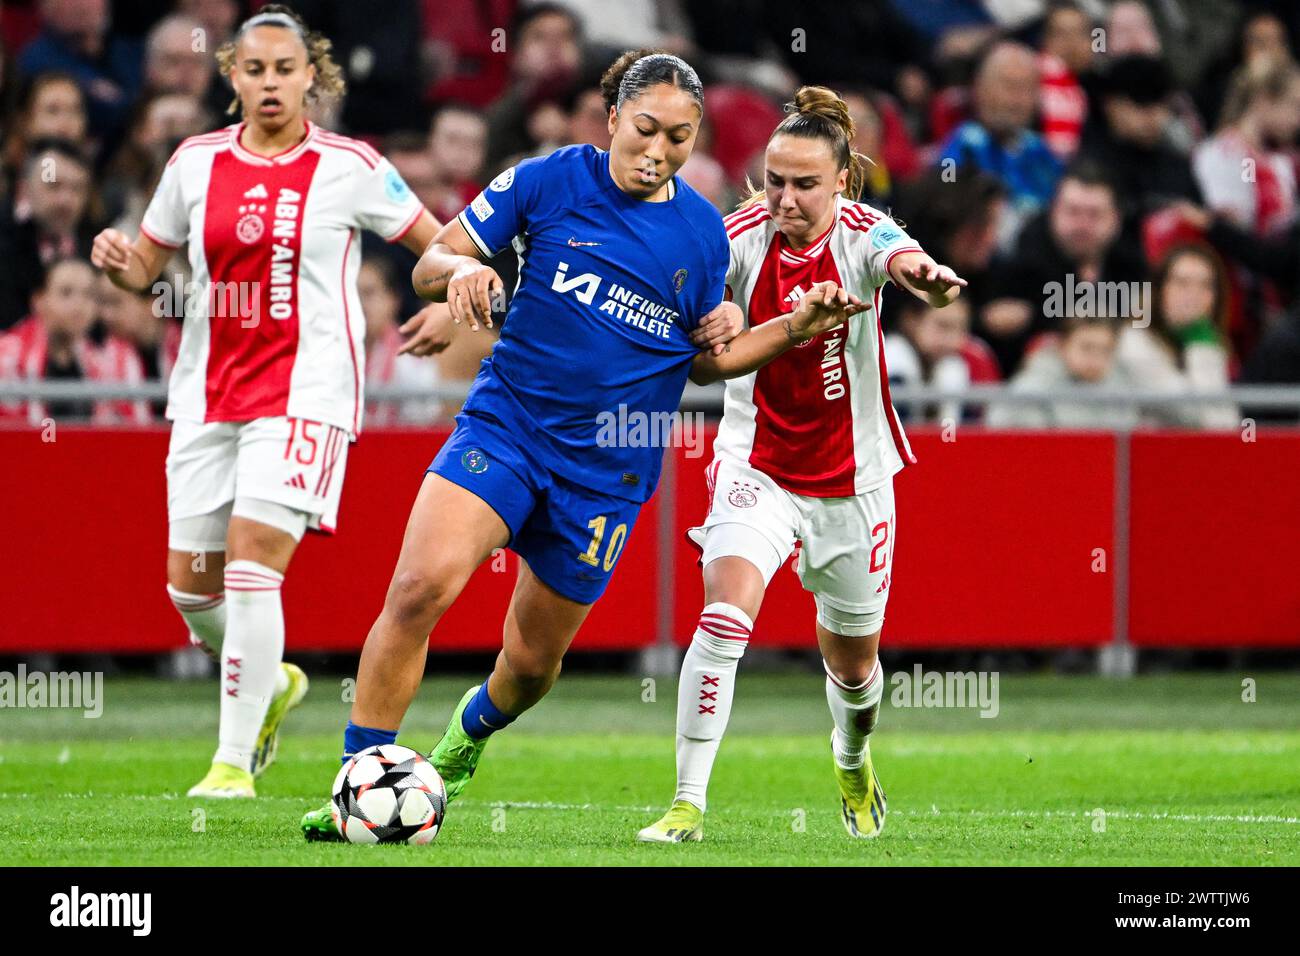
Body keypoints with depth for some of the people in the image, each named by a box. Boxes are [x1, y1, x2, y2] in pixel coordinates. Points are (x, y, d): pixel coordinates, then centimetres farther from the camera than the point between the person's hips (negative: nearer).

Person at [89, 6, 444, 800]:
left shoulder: (349, 167, -3)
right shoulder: (197, 162, 6)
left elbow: (439, 243, 5)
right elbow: (146, 267, 16)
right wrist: (117, 260, -7)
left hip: (303, 392, -5)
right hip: (209, 394, 5)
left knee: (252, 563, -17)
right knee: (190, 582, 6)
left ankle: (235, 762, -10)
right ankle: (270, 683, 37)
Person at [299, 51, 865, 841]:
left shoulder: (704, 233, 4)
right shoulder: (550, 181, -3)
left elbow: (704, 361, 15)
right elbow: (430, 265, 1)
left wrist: (795, 330, 1)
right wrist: (463, 270, -22)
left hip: (608, 472, 2)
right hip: (505, 427, -2)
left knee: (534, 660, 10)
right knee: (422, 585, -25)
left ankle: (471, 731, 47)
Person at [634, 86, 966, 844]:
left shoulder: (861, 234, -16)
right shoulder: (745, 235, -12)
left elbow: (904, 261, -39)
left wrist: (927, 277, -62)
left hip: (852, 480, 1)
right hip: (757, 468, -1)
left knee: (852, 661, 15)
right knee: (727, 612, -24)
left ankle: (853, 762, 49)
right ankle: (689, 803, -20)